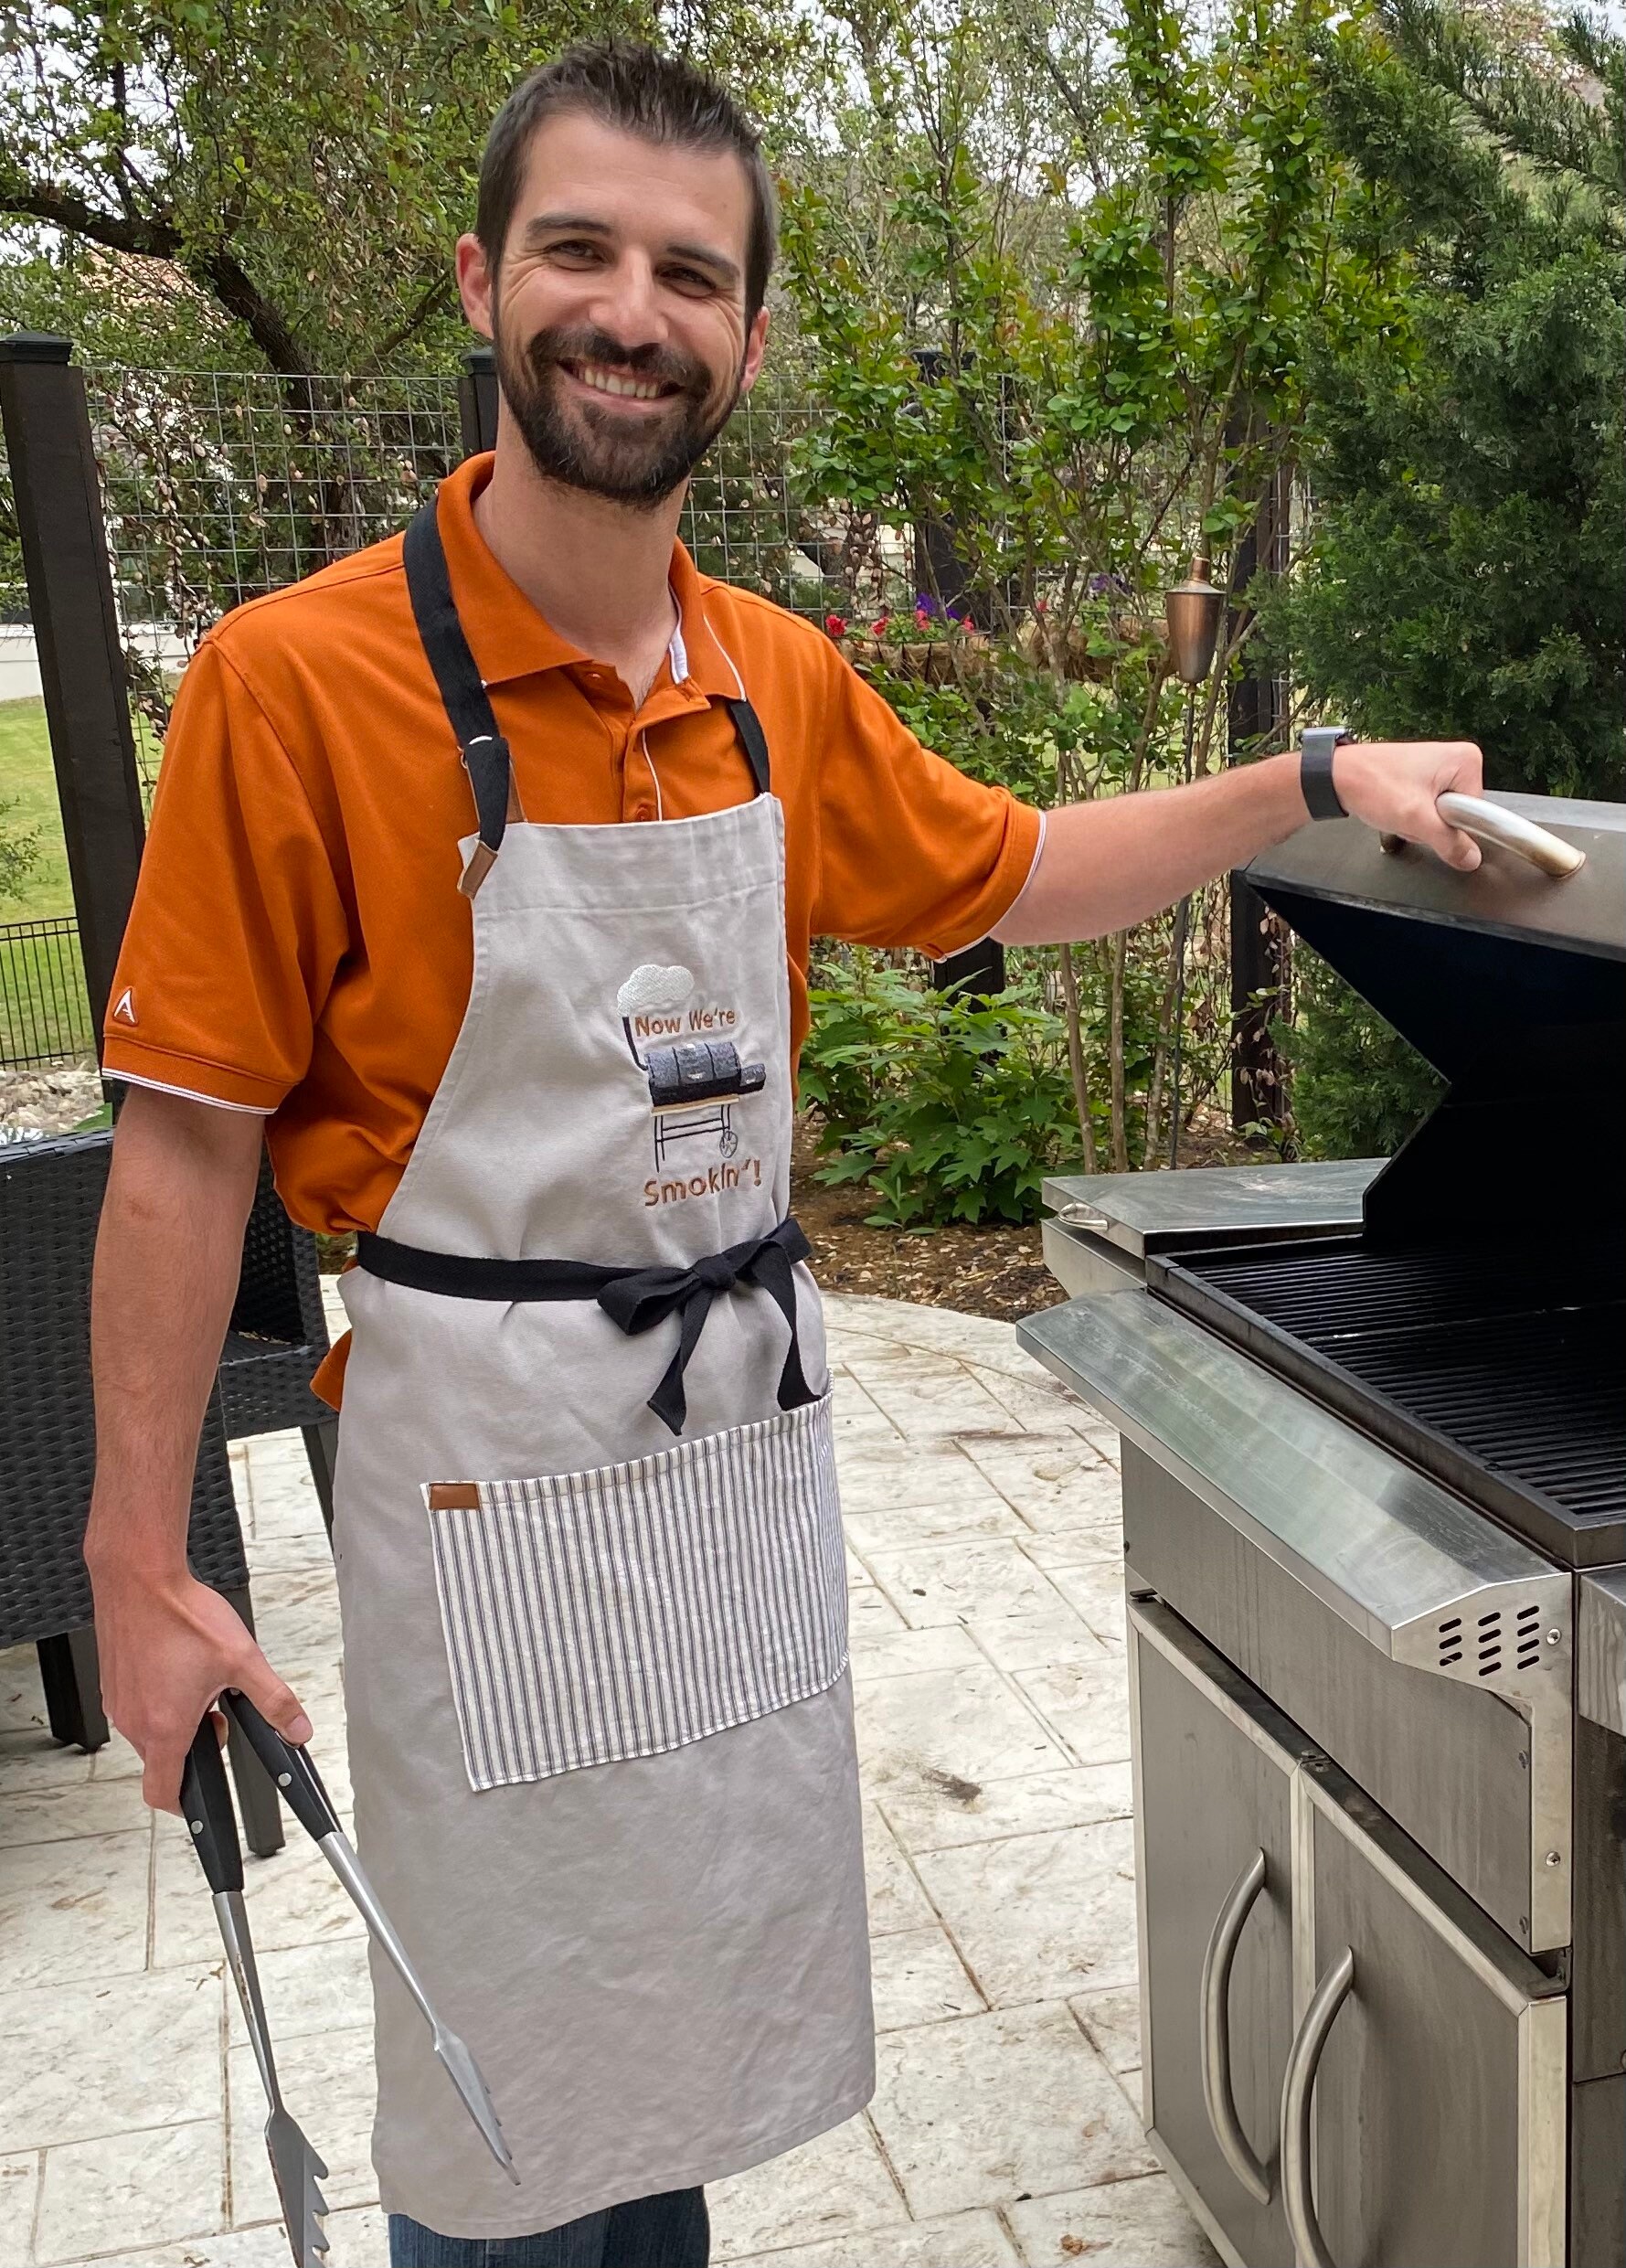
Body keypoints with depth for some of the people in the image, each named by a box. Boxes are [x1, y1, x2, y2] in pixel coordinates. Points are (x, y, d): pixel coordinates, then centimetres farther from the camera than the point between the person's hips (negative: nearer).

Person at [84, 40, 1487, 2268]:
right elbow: (185, 1144, -12)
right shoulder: (299, 679, -15)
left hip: (753, 1417, 5)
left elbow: (1012, 874, 17)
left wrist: (1316, 781, 9)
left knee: (691, 1983, 21)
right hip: (491, 1450, -5)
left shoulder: (788, 689, 1)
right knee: (505, 2029, 11)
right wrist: (142, 1567, -12)